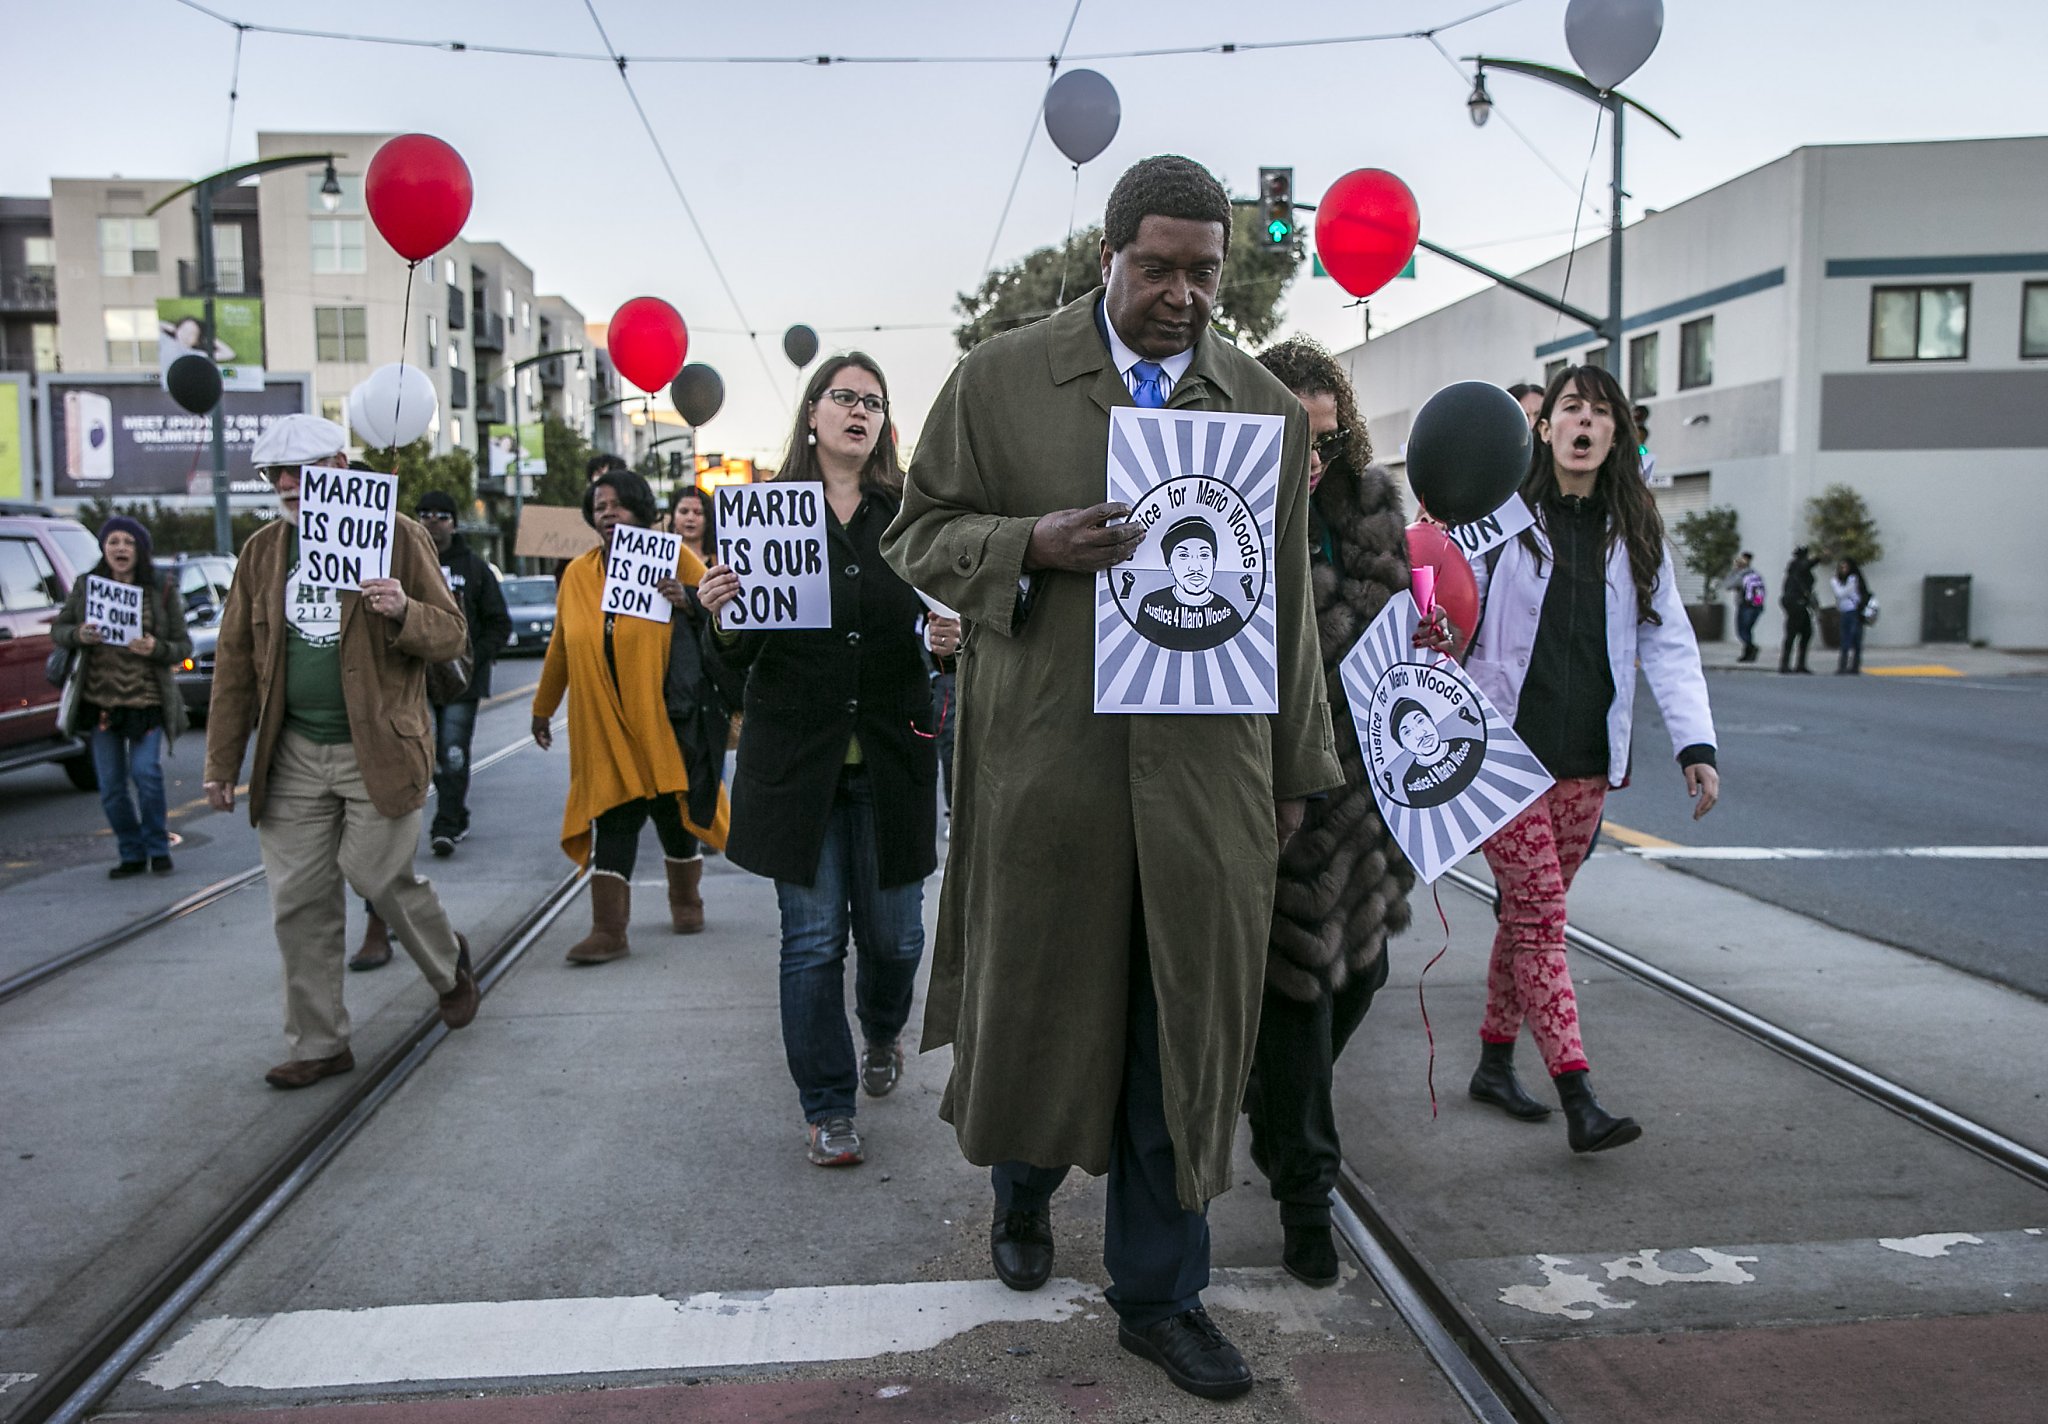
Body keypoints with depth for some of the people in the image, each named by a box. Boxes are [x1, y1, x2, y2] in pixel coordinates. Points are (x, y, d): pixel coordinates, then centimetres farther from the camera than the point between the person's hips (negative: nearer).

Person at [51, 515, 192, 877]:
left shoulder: (162, 591, -1)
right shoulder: (86, 587, 5)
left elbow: (183, 646, 1)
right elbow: (57, 630, 10)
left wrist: (157, 649, -20)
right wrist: (78, 634, -12)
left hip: (147, 700, -2)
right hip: (100, 700, 3)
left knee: (145, 772, -13)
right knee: (111, 786, 6)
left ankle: (158, 848, 7)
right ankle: (132, 854, 21)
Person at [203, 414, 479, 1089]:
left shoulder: (396, 536, -1)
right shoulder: (262, 551, 10)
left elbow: (450, 633, -1)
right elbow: (236, 661, 12)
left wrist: (404, 613, -23)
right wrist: (222, 762, 10)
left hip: (379, 749, -4)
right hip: (294, 756, 4)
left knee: (378, 876, -4)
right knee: (299, 901, 5)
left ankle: (450, 965, 28)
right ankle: (319, 1044, 18)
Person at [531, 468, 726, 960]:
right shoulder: (577, 574, 8)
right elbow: (561, 647, 17)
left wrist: (689, 601, -22)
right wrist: (543, 707, 22)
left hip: (664, 716, -2)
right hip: (605, 722, 2)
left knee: (674, 810, 10)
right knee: (612, 821, -2)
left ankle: (686, 902, 32)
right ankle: (608, 931, 0)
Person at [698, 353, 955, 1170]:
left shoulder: (908, 515, 6)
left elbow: (938, 625, 9)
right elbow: (738, 658, 3)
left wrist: (950, 641, -13)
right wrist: (718, 612, -17)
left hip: (890, 756, 1)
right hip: (795, 754, -1)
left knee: (893, 932, 9)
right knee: (812, 938, 3)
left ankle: (883, 1034, 42)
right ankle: (827, 1109, 18)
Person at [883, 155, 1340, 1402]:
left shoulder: (1271, 408, 10)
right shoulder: (1000, 379, 3)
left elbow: (1289, 604, 13)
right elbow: (920, 536, 5)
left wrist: (1296, 771, 13)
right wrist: (1031, 544, -15)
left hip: (1208, 770, 2)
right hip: (1044, 762, -1)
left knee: (1185, 1027, 7)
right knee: (1039, 998, 12)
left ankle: (1160, 1292, 26)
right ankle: (1025, 1187, 45)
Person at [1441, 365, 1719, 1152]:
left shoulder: (1635, 535, 10)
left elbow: (1668, 643, 5)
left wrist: (1695, 743, -6)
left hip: (1587, 760, 4)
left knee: (1530, 912, 12)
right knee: (1541, 916, -8)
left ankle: (1495, 1062, 26)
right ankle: (1579, 1100, -8)